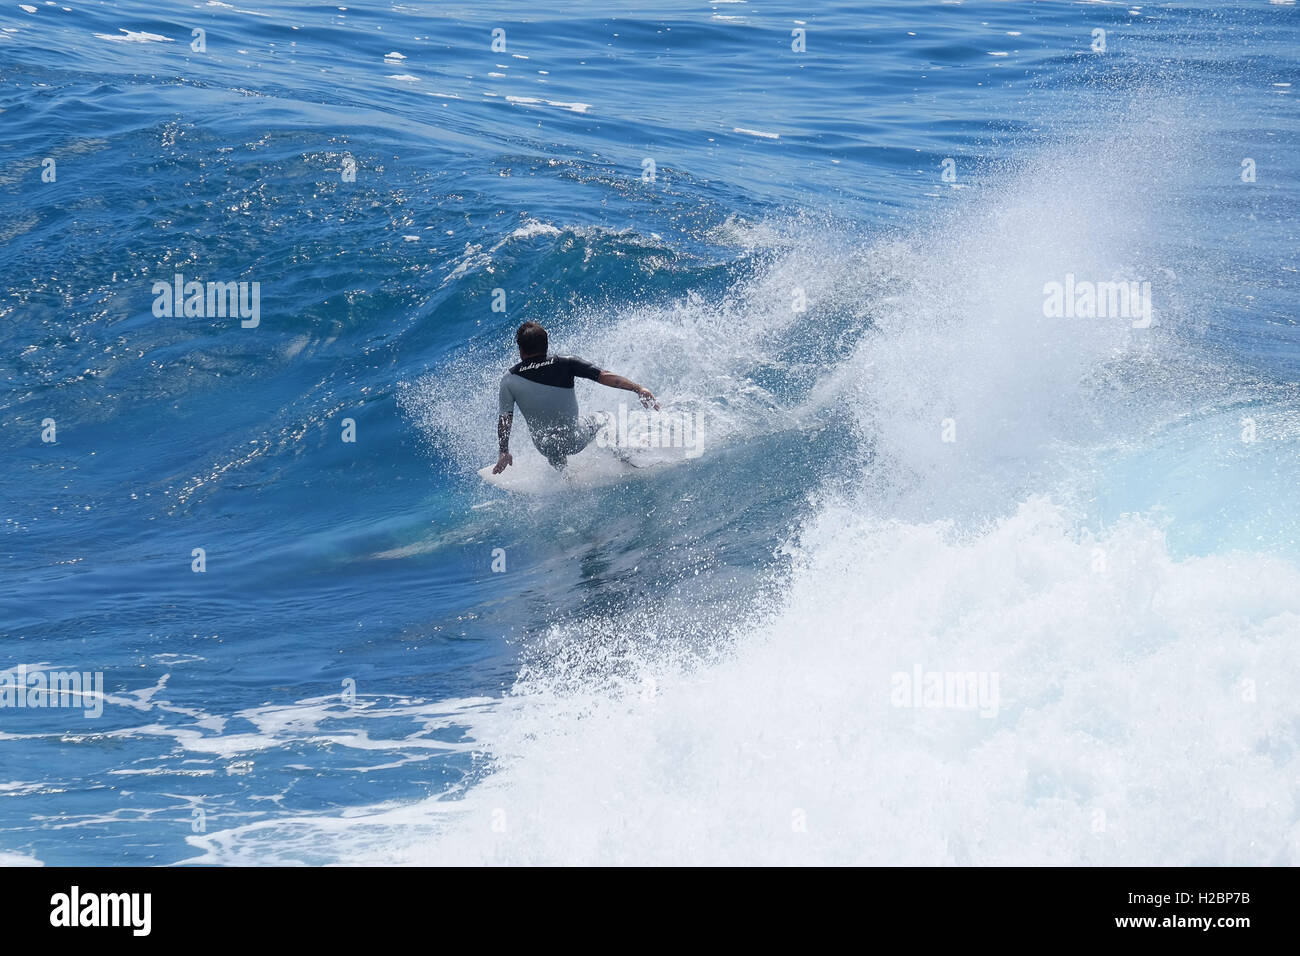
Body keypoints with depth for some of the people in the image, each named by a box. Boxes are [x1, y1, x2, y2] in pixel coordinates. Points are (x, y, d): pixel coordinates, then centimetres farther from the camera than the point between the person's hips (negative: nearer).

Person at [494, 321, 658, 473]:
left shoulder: (509, 380, -12)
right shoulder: (565, 363, -14)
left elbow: (504, 421, -9)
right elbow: (605, 376, -17)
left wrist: (504, 452, 1)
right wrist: (638, 389, -12)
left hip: (545, 448, 1)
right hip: (576, 440, -1)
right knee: (603, 419, 31)